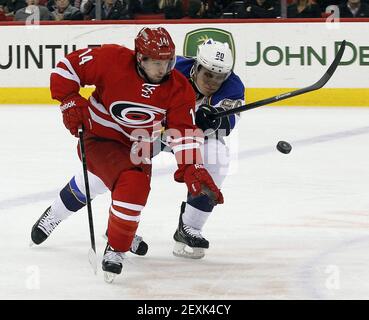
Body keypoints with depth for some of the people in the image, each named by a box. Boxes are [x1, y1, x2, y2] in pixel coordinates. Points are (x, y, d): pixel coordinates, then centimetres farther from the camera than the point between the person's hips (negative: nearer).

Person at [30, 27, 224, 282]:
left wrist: (193, 169, -28)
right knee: (132, 184, -23)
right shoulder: (112, 60, -24)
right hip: (99, 136, -5)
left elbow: (184, 133, -16)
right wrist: (70, 103, -19)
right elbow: (69, 67, -12)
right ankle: (116, 248, -8)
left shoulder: (179, 88, -14)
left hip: (138, 146, 5)